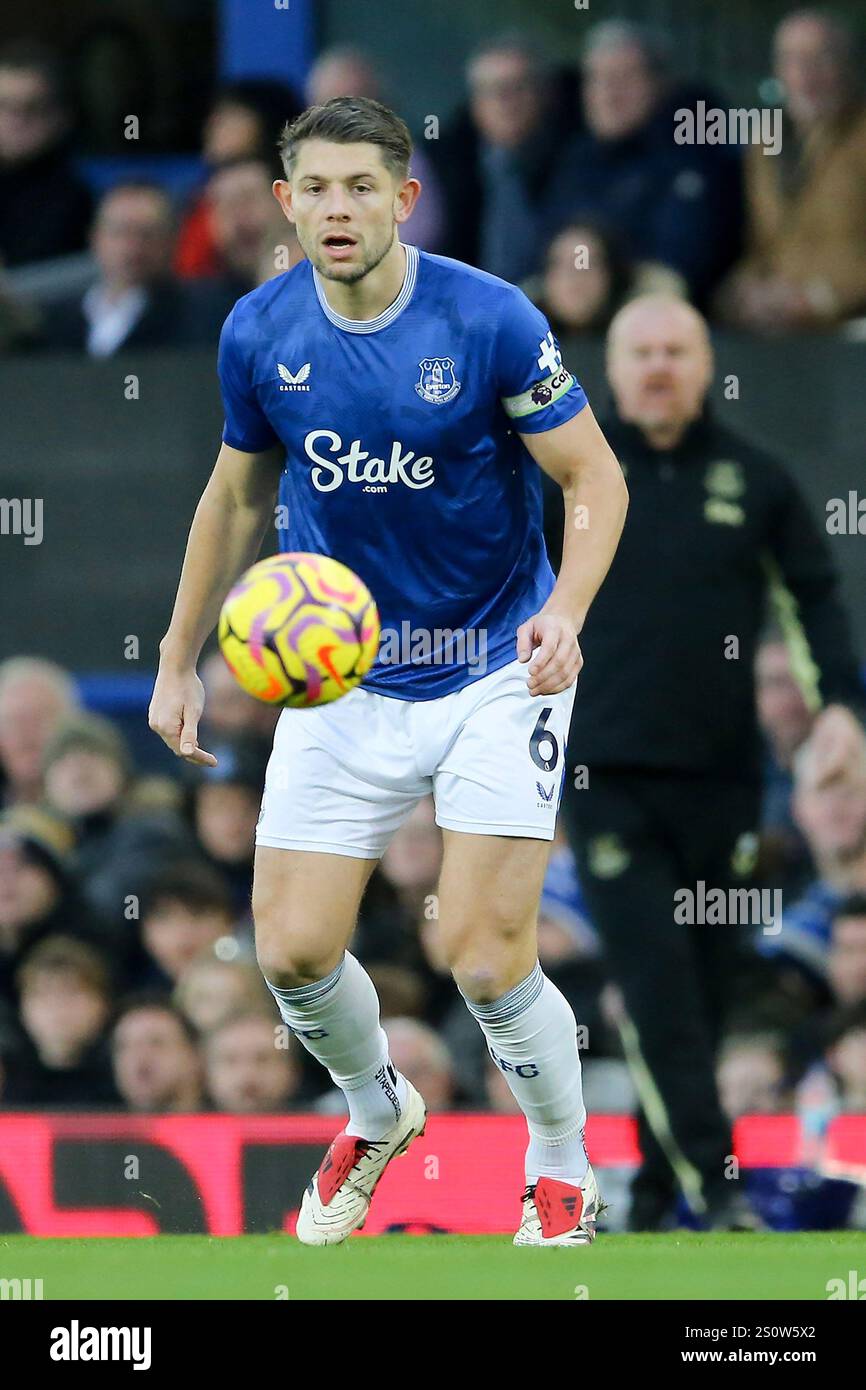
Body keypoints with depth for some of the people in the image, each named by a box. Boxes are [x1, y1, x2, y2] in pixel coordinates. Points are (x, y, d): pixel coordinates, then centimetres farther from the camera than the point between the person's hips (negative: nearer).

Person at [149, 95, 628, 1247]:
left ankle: (564, 1172, 15)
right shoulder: (259, 333, -5)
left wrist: (566, 610, -28)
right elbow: (238, 498, 11)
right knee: (293, 950, -3)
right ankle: (376, 1114, 30)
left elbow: (596, 476, -10)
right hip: (342, 677, 4)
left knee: (485, 959, -12)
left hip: (497, 670, -4)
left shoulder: (490, 321, -17)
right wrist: (179, 663, 14)